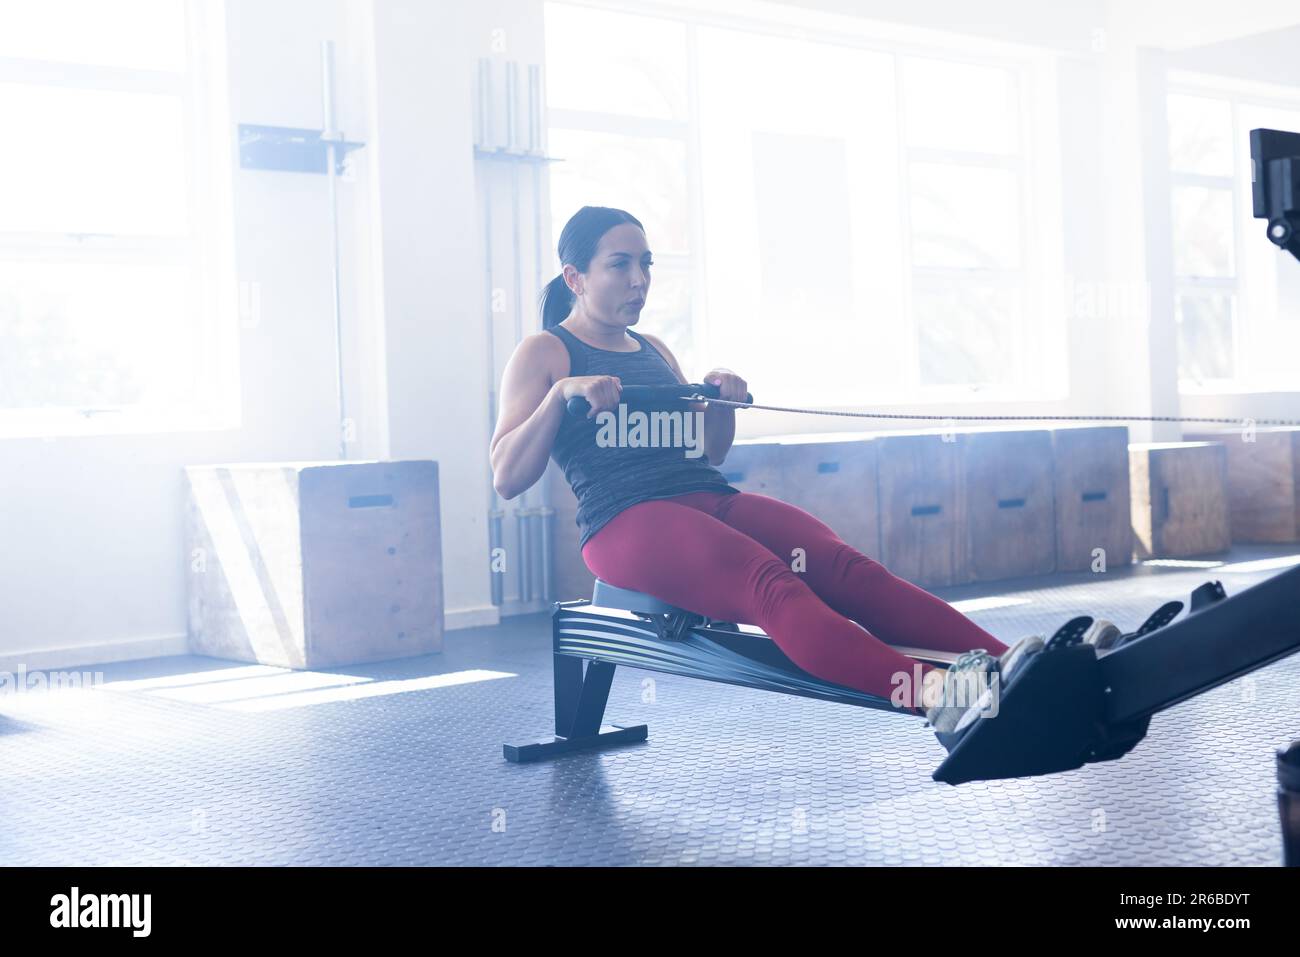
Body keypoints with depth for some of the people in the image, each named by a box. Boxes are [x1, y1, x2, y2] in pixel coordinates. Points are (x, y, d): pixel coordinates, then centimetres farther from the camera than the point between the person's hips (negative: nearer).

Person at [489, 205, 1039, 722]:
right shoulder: (543, 354, 9)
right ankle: (928, 693, -59)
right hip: (625, 520, -6)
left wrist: (722, 402, 10)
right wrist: (562, 393, -13)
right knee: (768, 582, -36)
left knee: (843, 564, -25)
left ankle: (998, 665, -44)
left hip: (710, 500, 6)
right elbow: (506, 479, -1)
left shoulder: (653, 351, 26)